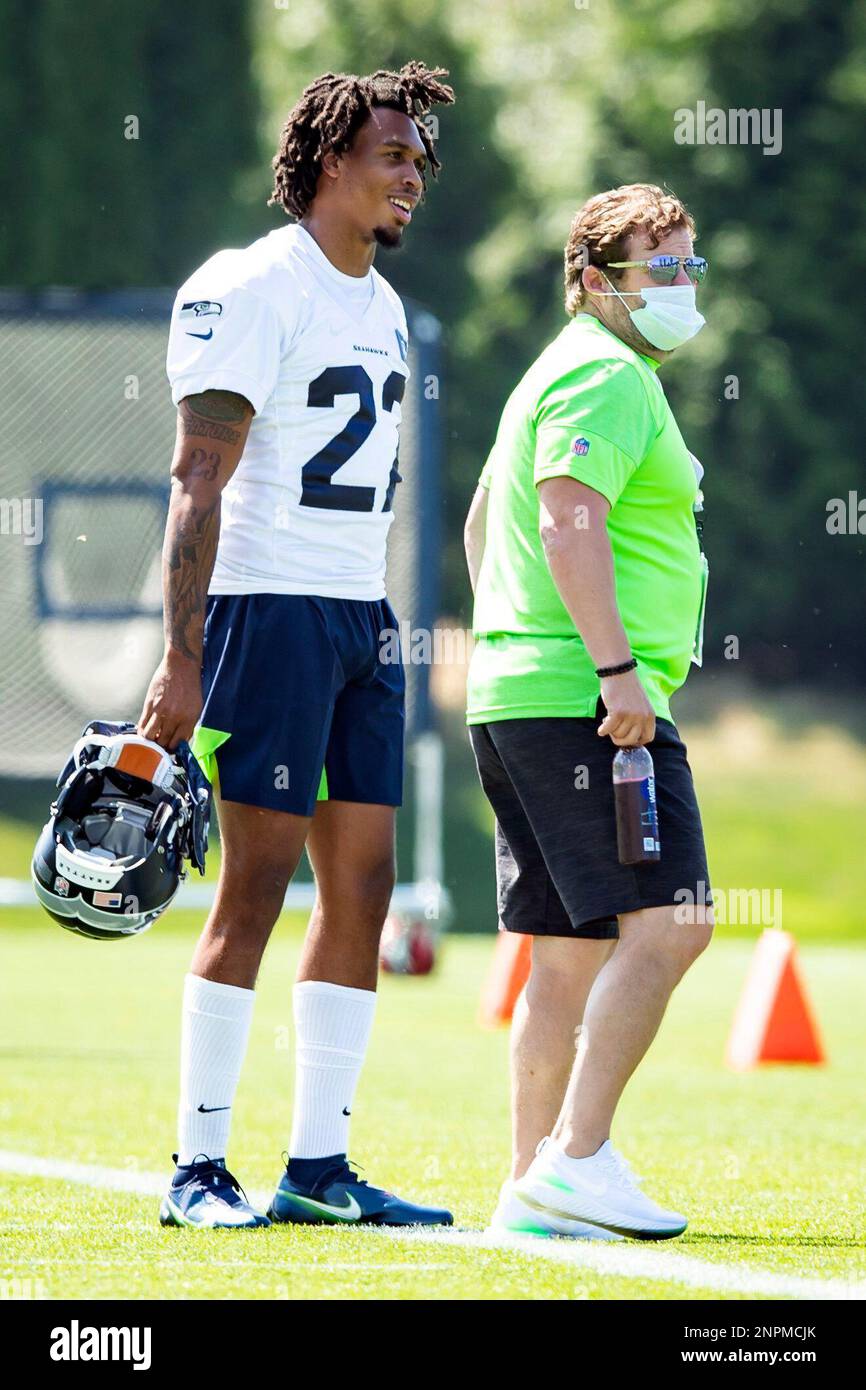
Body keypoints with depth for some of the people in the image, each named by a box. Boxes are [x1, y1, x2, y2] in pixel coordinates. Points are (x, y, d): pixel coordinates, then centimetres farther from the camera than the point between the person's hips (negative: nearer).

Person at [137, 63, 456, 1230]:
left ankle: (319, 1167, 9)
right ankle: (200, 1167, -2)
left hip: (359, 612, 9)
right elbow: (199, 484, -15)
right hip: (267, 606, -9)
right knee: (256, 882, -8)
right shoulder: (252, 291, -10)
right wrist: (183, 659, -20)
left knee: (362, 882, 5)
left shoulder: (381, 308, 16)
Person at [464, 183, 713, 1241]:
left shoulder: (566, 374, 25)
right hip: (586, 704, -11)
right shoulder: (608, 379, -8)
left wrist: (515, 648, 35)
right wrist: (615, 666, -25)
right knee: (666, 922, -16)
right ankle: (577, 1158, -21)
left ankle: (534, 1188, 8)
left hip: (518, 696, 11)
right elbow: (569, 518, -22)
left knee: (570, 953, 9)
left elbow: (483, 524, 35)